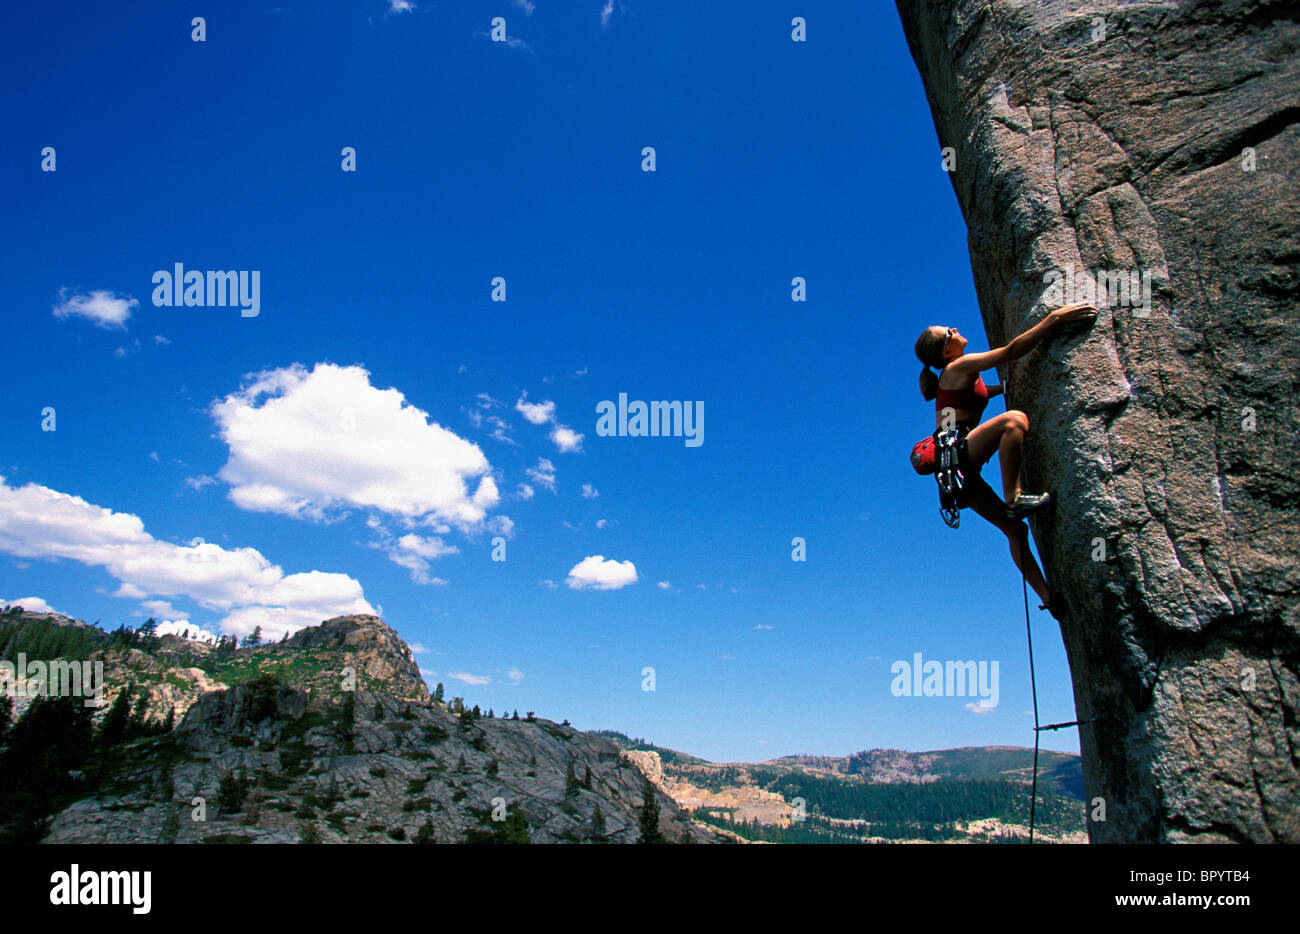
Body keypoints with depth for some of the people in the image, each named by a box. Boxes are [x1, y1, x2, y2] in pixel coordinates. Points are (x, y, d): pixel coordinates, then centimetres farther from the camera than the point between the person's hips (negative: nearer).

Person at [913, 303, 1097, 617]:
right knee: (1015, 418, -28)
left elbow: (983, 391, 44)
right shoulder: (959, 366, -4)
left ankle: (1048, 597, 7)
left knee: (1015, 529, 7)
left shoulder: (953, 378, 23)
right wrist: (1055, 318, -11)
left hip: (960, 470, 10)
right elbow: (1012, 350, -12)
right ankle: (1014, 498, -29)